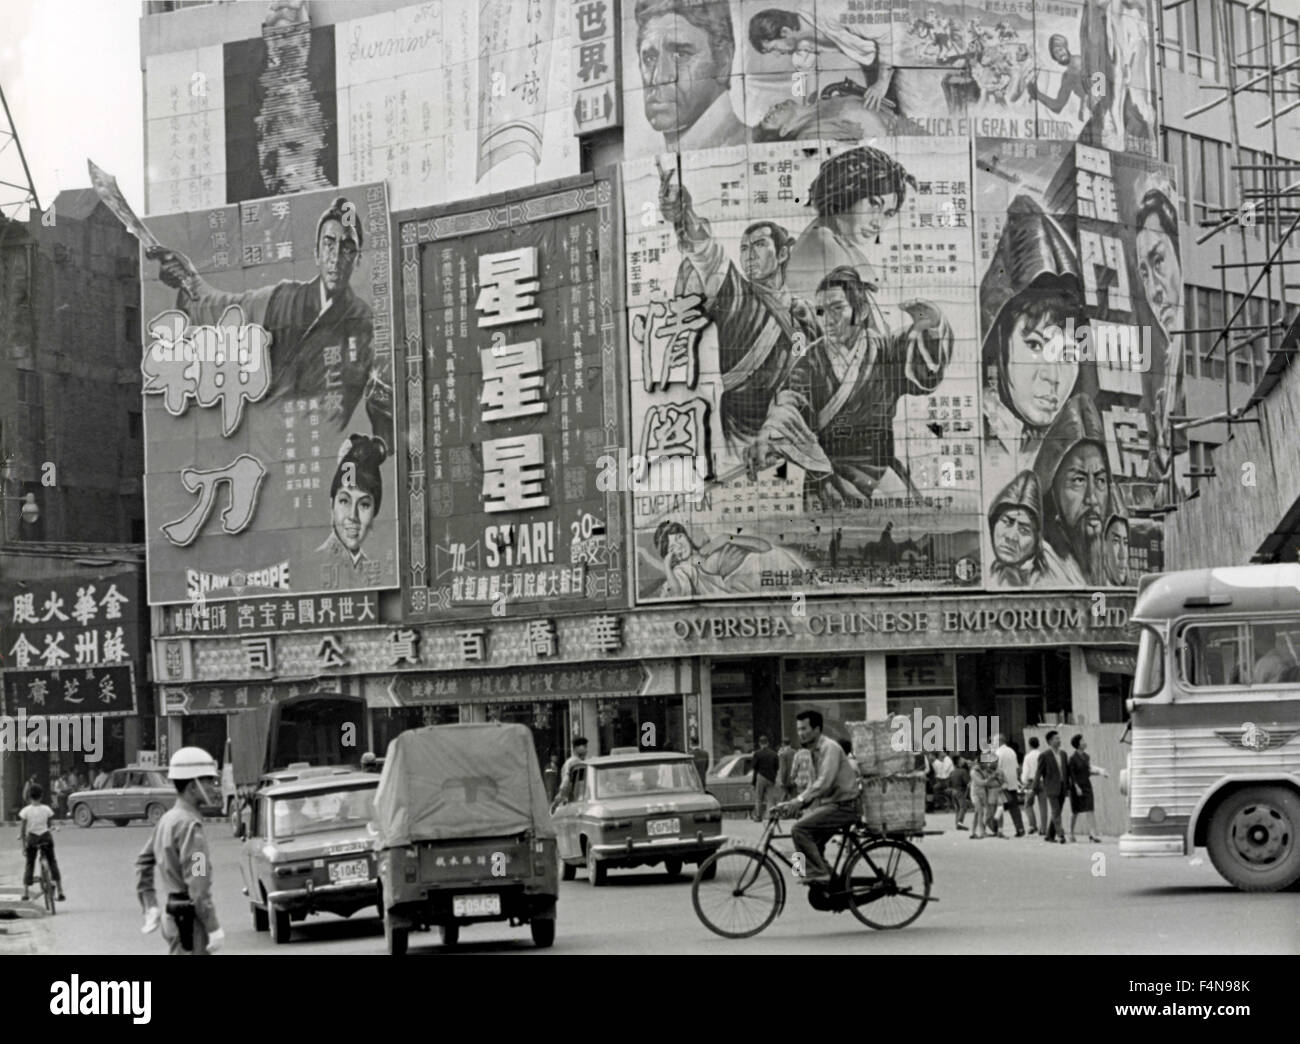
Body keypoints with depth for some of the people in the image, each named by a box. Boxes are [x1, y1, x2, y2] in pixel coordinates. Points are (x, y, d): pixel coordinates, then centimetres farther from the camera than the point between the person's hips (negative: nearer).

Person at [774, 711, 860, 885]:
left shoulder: (830, 748, -13)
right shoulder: (815, 751, 17)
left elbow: (825, 782, -26)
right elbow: (815, 784, 22)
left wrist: (799, 801, -33)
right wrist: (793, 804, 8)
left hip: (843, 806, -10)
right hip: (829, 804, 10)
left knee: (799, 830, -21)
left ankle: (818, 873, -19)